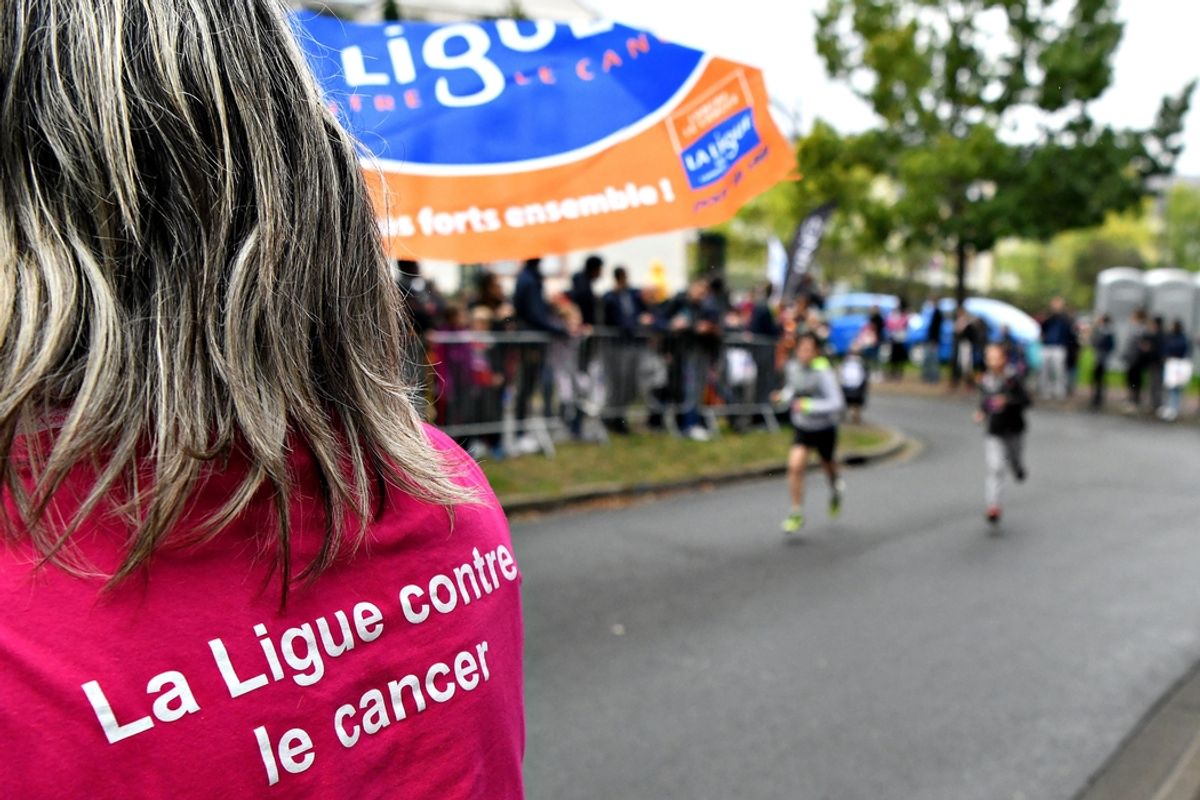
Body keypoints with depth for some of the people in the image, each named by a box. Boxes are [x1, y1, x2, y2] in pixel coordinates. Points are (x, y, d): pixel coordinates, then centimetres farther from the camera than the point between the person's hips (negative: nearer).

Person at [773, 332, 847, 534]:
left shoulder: (824, 373, -27)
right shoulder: (792, 367, -9)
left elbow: (837, 404, -31)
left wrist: (808, 405, -38)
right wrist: (784, 396, -7)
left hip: (825, 428, -3)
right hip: (802, 428, 3)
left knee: (827, 464, 21)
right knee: (795, 465, -15)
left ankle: (836, 486, 58)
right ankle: (796, 514, -3)